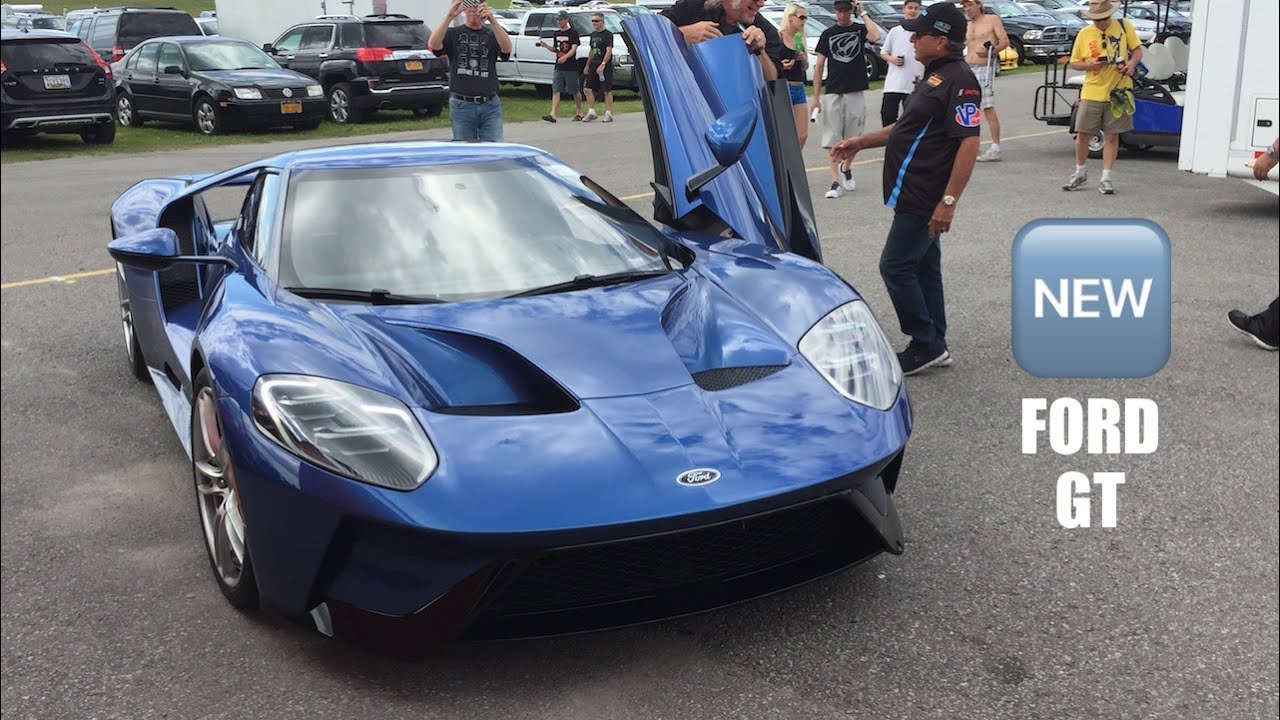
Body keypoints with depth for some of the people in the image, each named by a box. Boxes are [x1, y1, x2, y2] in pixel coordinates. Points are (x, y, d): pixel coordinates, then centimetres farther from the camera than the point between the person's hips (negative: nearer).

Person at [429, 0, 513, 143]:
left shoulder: (491, 34, 7)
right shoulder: (453, 34, 7)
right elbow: (433, 44, -13)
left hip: (490, 105, 0)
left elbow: (507, 48, -15)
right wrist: (449, 16, -25)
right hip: (461, 106, 0)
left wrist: (493, 21, -31)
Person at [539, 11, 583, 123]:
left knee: (575, 91, 6)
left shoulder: (573, 33, -4)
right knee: (556, 91, -6)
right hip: (558, 67, 5)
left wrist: (565, 57, -34)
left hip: (571, 68, -5)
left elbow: (574, 49, -16)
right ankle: (552, 114, -13)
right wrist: (546, 46, 2)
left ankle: (579, 112, 22)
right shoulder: (556, 34, 14)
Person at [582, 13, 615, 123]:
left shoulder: (608, 34, -6)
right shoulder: (593, 35, 17)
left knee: (607, 91, -3)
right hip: (593, 66, 7)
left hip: (605, 67, -7)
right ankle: (591, 112, 7)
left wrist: (603, 65, -24)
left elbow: (609, 51, -15)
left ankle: (608, 113, 4)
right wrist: (587, 65, 21)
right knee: (589, 89, 0)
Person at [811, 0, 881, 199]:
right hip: (832, 93, 0)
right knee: (833, 139, -4)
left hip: (855, 93, 0)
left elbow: (876, 36, -20)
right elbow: (819, 66, 7)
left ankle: (846, 168, 34)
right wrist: (816, 97, 1)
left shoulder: (860, 29, 5)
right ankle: (836, 182, -3)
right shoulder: (828, 34, 8)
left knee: (853, 138, 8)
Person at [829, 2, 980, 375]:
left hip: (924, 199, -10)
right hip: (916, 194, 10)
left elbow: (969, 143, -24)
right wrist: (860, 142, 21)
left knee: (895, 267, -6)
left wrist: (949, 201, -28)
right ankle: (934, 345, 22)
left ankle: (927, 346, 3)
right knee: (923, 267, 14)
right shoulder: (935, 75, 14)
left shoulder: (959, 81, -18)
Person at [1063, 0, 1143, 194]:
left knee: (1112, 136, 2)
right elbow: (1074, 63, 8)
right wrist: (1089, 65, -12)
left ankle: (1106, 179, 9)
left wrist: (1131, 63, -12)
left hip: (1118, 91, -1)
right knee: (1082, 134, 3)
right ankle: (1080, 173, 24)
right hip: (1091, 91, 1)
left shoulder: (1124, 26, 1)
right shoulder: (1084, 33, 2)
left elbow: (1137, 50, 8)